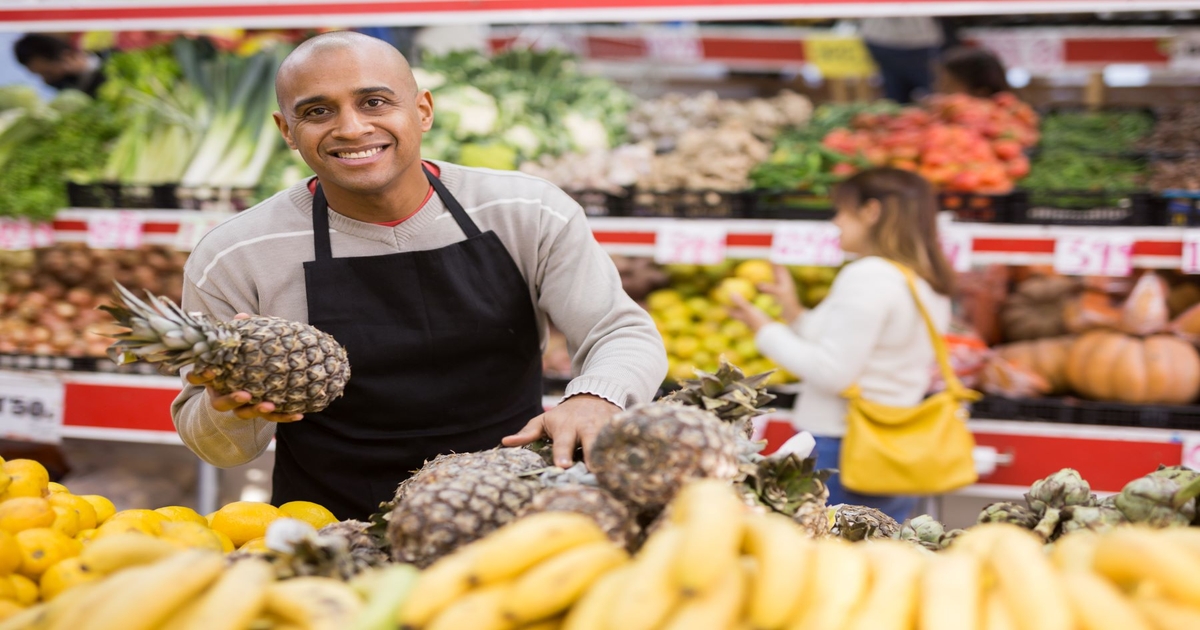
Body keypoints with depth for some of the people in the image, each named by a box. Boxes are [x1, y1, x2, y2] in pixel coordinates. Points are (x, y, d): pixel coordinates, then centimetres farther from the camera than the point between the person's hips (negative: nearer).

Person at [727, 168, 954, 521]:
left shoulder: (868, 275, -12)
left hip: (838, 451, -9)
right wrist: (795, 314, 21)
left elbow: (832, 374, -16)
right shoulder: (931, 286, 15)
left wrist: (765, 330, -5)